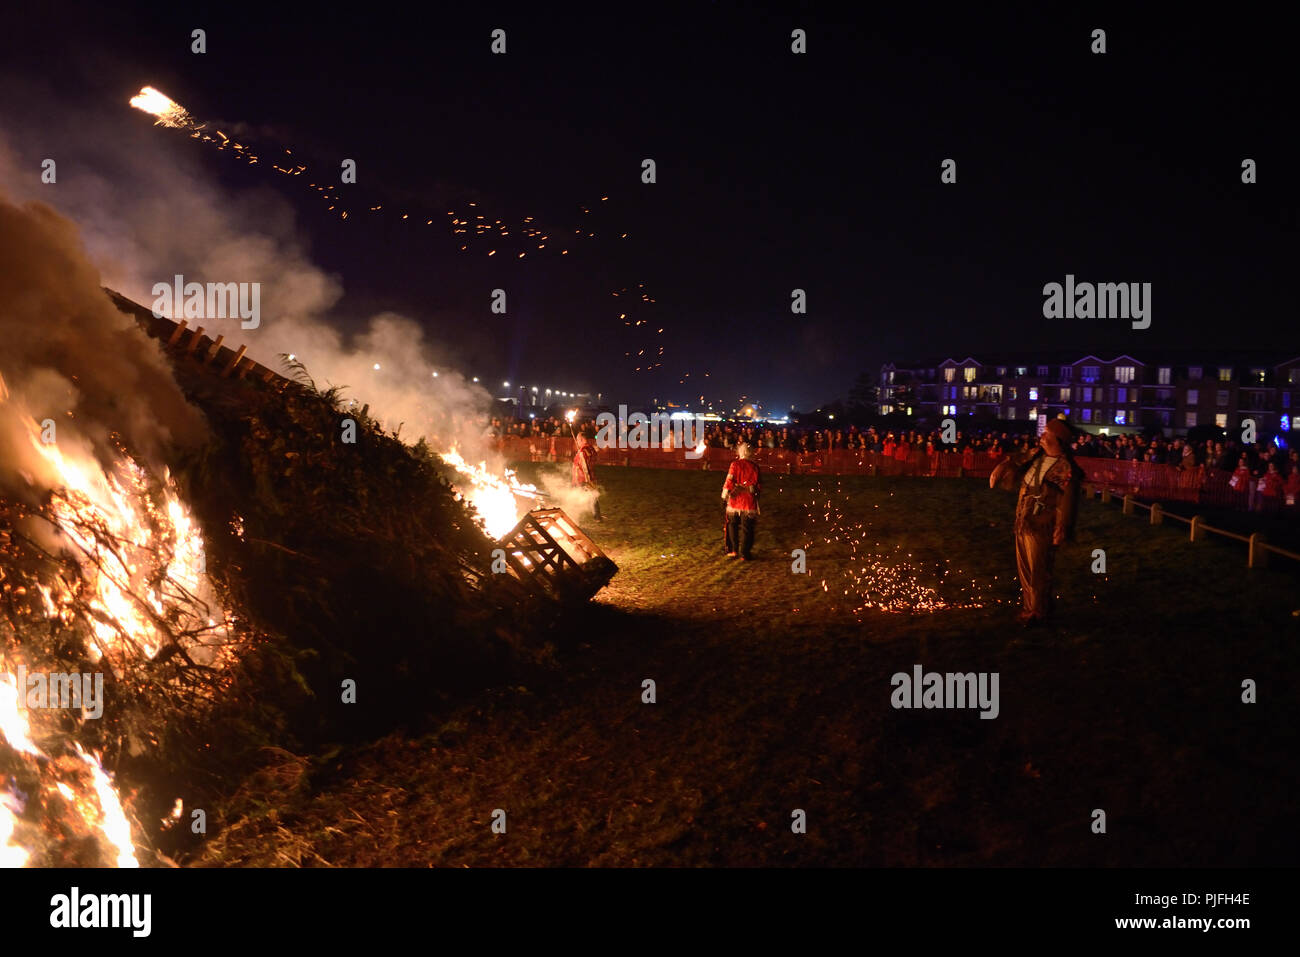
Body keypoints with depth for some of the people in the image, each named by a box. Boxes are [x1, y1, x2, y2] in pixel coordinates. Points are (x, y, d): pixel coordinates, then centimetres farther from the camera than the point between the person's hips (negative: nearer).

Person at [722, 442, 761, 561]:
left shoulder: (735, 464, -8)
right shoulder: (754, 467, -2)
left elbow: (729, 480, -11)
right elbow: (758, 484, 3)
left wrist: (725, 494, 0)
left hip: (735, 500, -1)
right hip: (749, 501, 1)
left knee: (732, 525, 17)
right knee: (746, 528, 7)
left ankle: (733, 550, 18)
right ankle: (744, 554, 8)